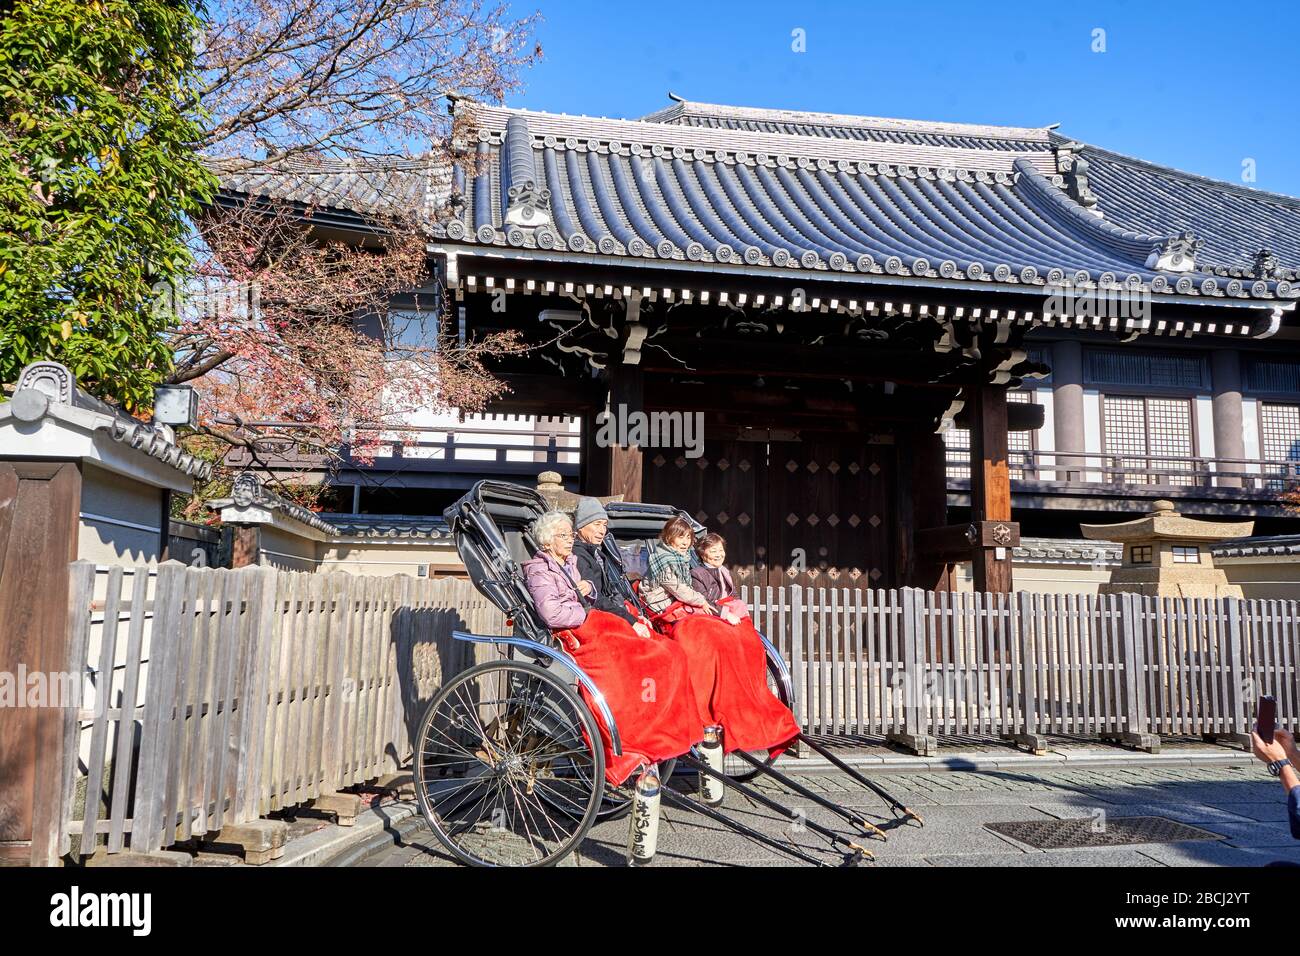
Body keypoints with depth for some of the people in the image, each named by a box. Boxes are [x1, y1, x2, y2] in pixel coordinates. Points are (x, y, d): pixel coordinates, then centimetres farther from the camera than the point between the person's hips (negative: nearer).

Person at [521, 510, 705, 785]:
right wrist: (587, 613, -9)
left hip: (590, 627, 9)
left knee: (668, 653, -7)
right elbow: (552, 614, -22)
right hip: (576, 638, -9)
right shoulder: (539, 571, -8)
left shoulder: (569, 562, 20)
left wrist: (587, 588, 4)